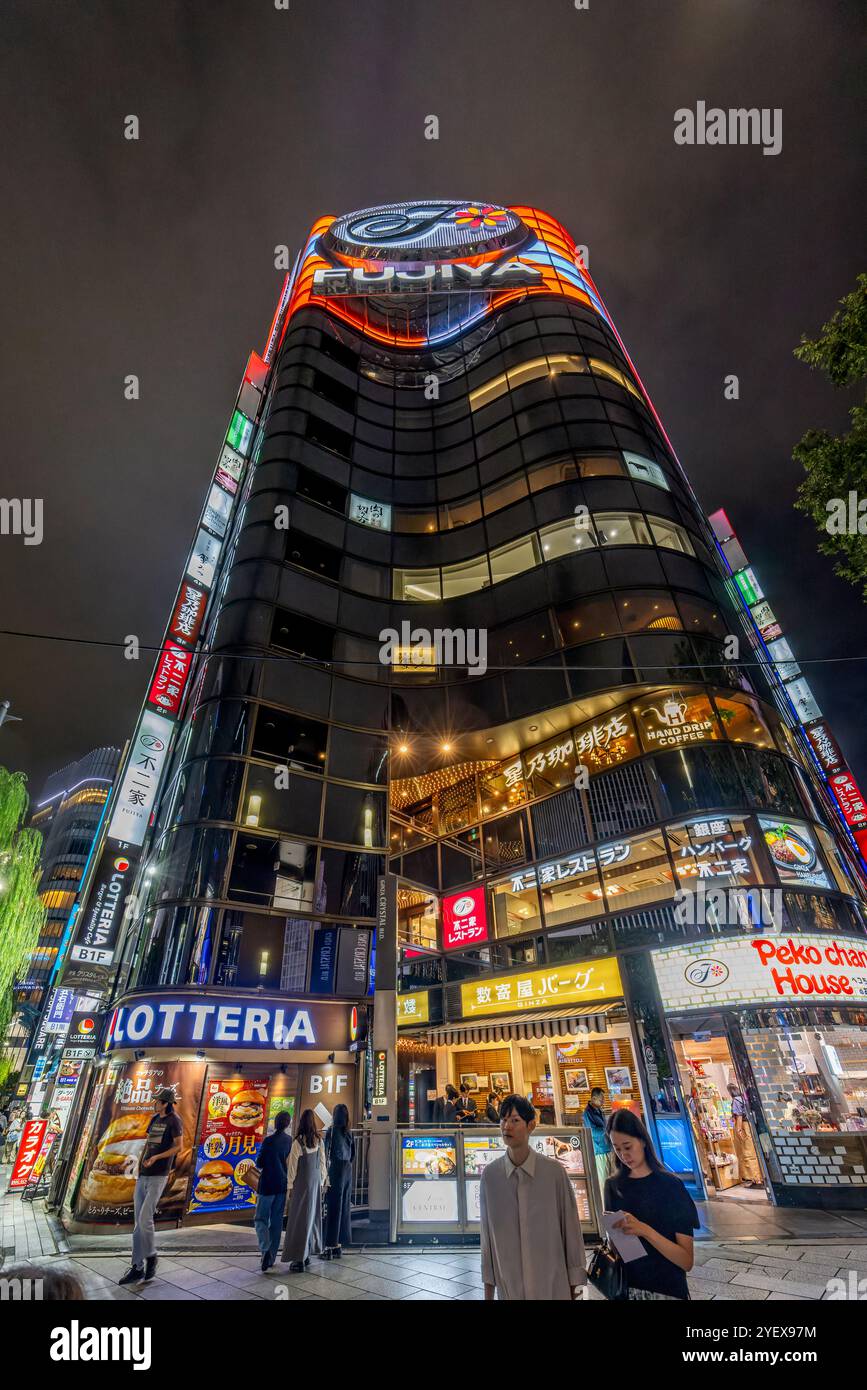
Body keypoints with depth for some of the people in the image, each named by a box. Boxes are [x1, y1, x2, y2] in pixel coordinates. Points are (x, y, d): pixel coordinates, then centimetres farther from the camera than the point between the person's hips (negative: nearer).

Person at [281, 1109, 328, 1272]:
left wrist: (290, 1186, 0)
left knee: (300, 1219, 5)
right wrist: (322, 1182, 14)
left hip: (301, 1185, -5)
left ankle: (299, 1259, 7)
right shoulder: (319, 1141, -5)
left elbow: (292, 1166, -12)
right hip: (316, 1184, 5)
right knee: (312, 1217, 17)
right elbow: (322, 1164, 3)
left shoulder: (298, 1142, -19)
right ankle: (307, 1254, 27)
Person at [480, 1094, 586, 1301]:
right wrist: (488, 1293, 5)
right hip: (508, 1288, 1)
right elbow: (487, 1234, -1)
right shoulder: (489, 1175, -8)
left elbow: (571, 1228, -5)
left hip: (553, 1286, -1)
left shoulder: (554, 1171, -14)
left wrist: (573, 1285, -1)